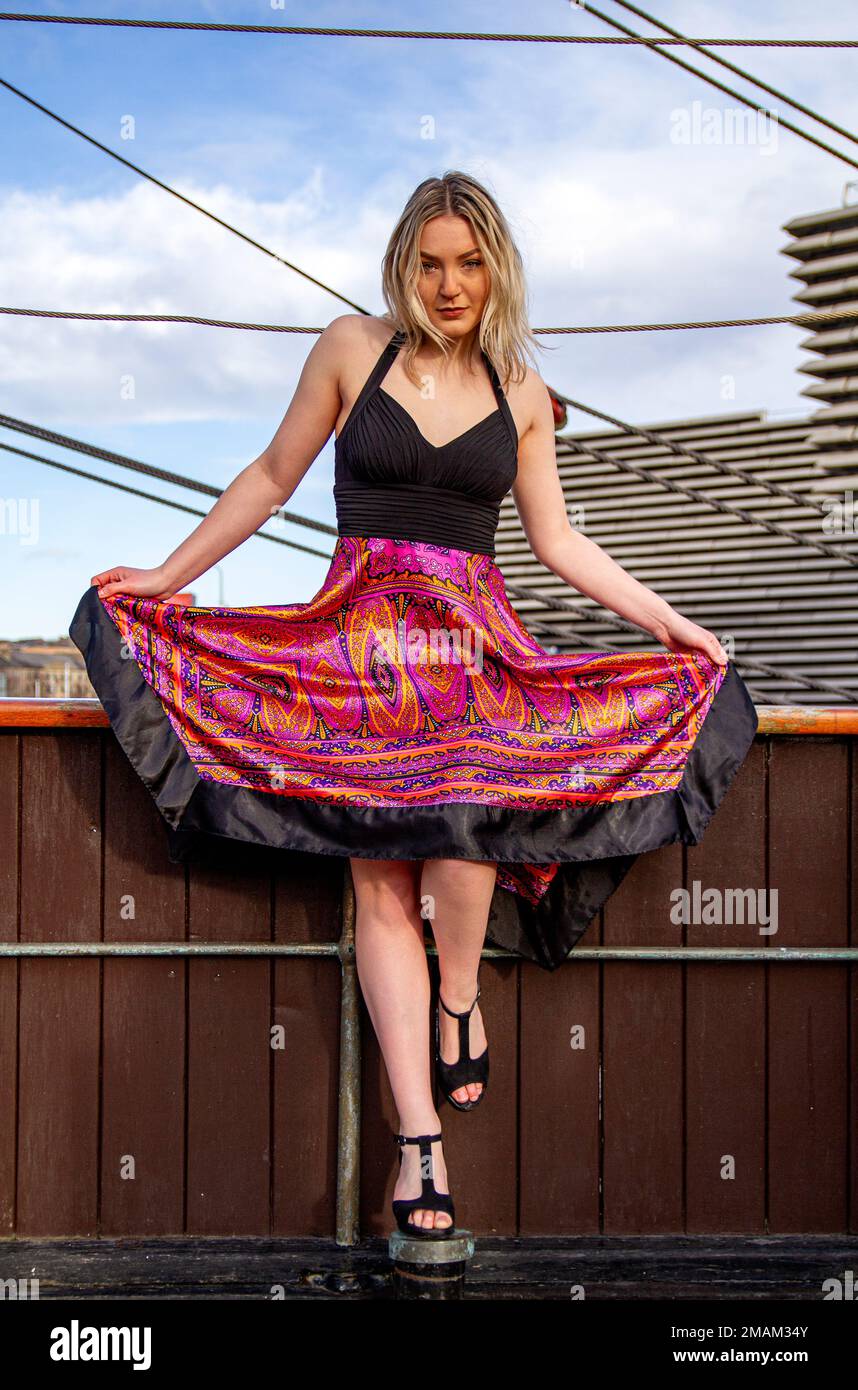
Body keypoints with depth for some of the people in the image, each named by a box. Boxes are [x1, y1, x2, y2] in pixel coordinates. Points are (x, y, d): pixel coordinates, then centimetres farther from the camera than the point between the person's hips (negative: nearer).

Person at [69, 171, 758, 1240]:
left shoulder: (520, 392, 10)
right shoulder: (352, 348, 5)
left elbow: (556, 540, 17)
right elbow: (272, 478, 12)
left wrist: (669, 622, 15)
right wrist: (166, 576, 12)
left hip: (472, 639, 1)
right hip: (365, 632, -1)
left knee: (459, 818, -28)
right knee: (381, 882, -9)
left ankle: (460, 995, 2)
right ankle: (419, 1138, -8)